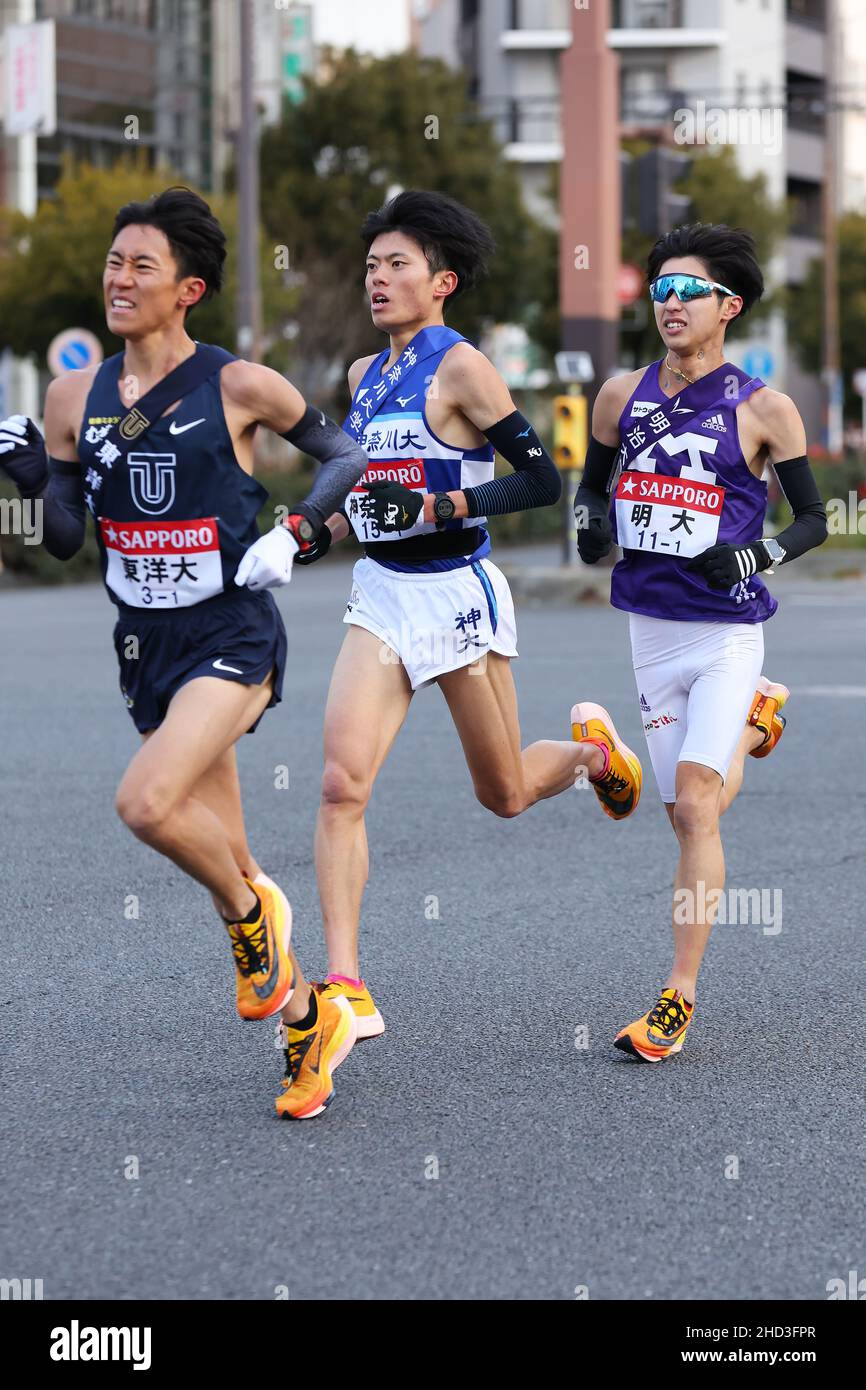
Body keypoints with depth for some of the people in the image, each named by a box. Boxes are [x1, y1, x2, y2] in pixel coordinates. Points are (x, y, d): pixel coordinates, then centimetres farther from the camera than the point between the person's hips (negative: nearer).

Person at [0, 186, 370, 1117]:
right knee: (222, 859, 10)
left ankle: (251, 910, 1)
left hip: (233, 636, -5)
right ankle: (310, 1021, 27)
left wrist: (295, 532, -10)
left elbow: (348, 457, 4)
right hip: (147, 645, 5)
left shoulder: (238, 387, -8)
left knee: (146, 804, -27)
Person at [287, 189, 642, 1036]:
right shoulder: (364, 376, 9)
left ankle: (589, 747, 45)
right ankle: (345, 987, -14)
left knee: (503, 795, 10)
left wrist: (441, 507, -24)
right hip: (381, 594, 5)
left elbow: (543, 481, -14)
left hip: (458, 593, -5)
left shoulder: (460, 368, -12)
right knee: (341, 783, -13)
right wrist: (322, 535, 6)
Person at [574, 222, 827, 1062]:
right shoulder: (622, 396, 5)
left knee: (695, 805, -16)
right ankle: (753, 723, 45)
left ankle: (677, 1000, -13)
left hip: (727, 630, -5)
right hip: (650, 628, 5)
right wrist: (590, 524, -3)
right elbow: (593, 483, 20)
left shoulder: (763, 409, -6)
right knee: (685, 816, 10)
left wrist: (748, 560, -17)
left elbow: (813, 520, 1)